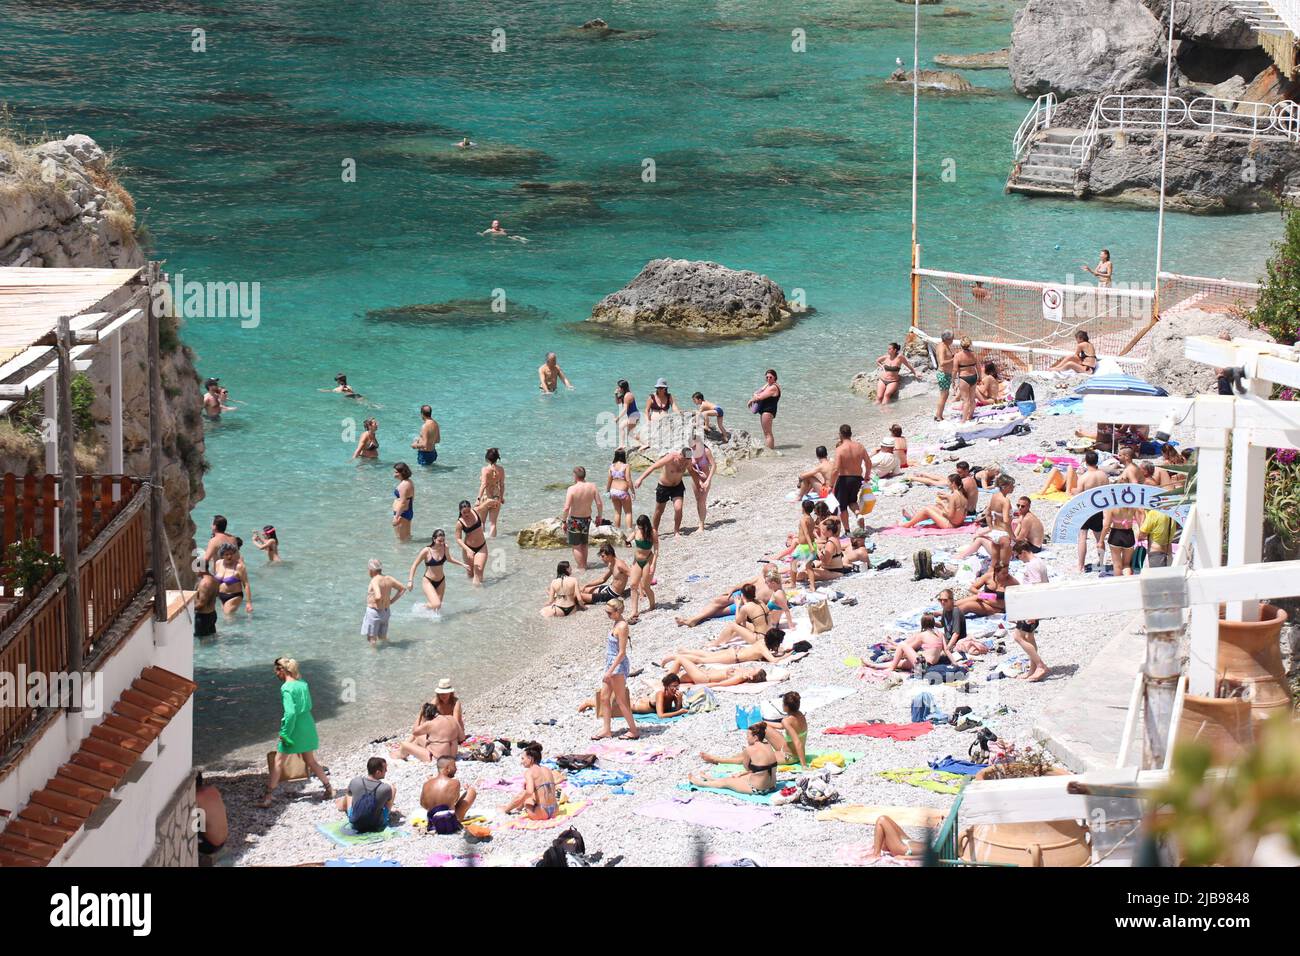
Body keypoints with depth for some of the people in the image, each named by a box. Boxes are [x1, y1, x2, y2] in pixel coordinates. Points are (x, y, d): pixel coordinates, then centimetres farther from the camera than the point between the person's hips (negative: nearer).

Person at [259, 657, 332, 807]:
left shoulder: (286, 688, -18)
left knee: (278, 762, 6)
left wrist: (285, 733, -18)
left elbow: (290, 712, -25)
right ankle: (329, 788, 25)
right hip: (308, 726, 7)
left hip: (294, 728, -7)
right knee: (310, 761, 21)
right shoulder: (303, 683, 3)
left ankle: (269, 796, 10)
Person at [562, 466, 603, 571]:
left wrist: (564, 521, -11)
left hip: (574, 520, -5)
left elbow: (566, 508, -23)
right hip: (587, 519, 5)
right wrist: (599, 516, 10)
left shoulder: (572, 489, -20)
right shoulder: (592, 486, -9)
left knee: (576, 546, 11)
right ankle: (583, 564, 37)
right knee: (584, 545, 24)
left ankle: (581, 567, 14)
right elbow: (599, 504, -6)